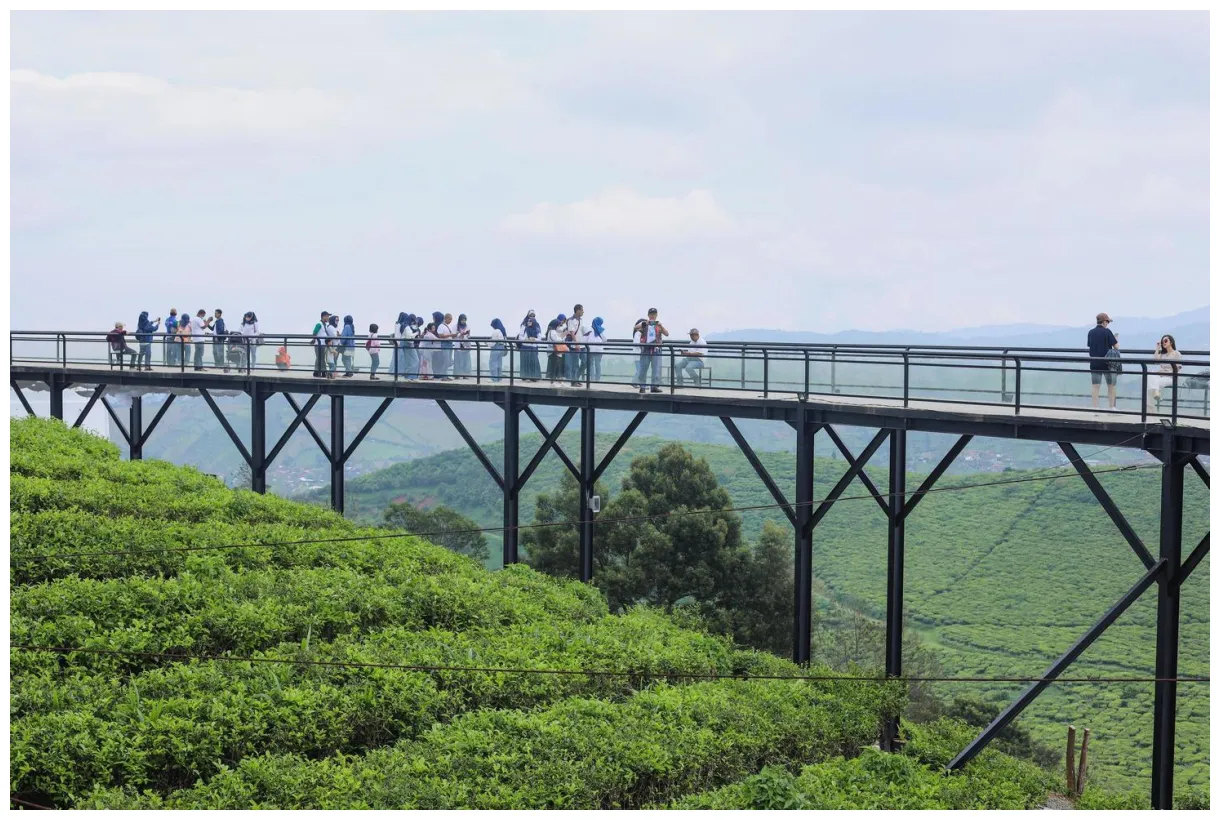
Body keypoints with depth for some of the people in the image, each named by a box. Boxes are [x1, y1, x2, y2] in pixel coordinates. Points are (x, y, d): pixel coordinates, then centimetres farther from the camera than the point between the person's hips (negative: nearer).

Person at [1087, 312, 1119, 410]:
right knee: (1111, 385, 9)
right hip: (1107, 363, -4)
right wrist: (1115, 339, 10)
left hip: (1094, 363, 4)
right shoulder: (1107, 331, -10)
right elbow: (1116, 347, -10)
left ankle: (1094, 407, 1)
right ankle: (1111, 407, 9)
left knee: (1095, 386, 5)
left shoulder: (1091, 333, 4)